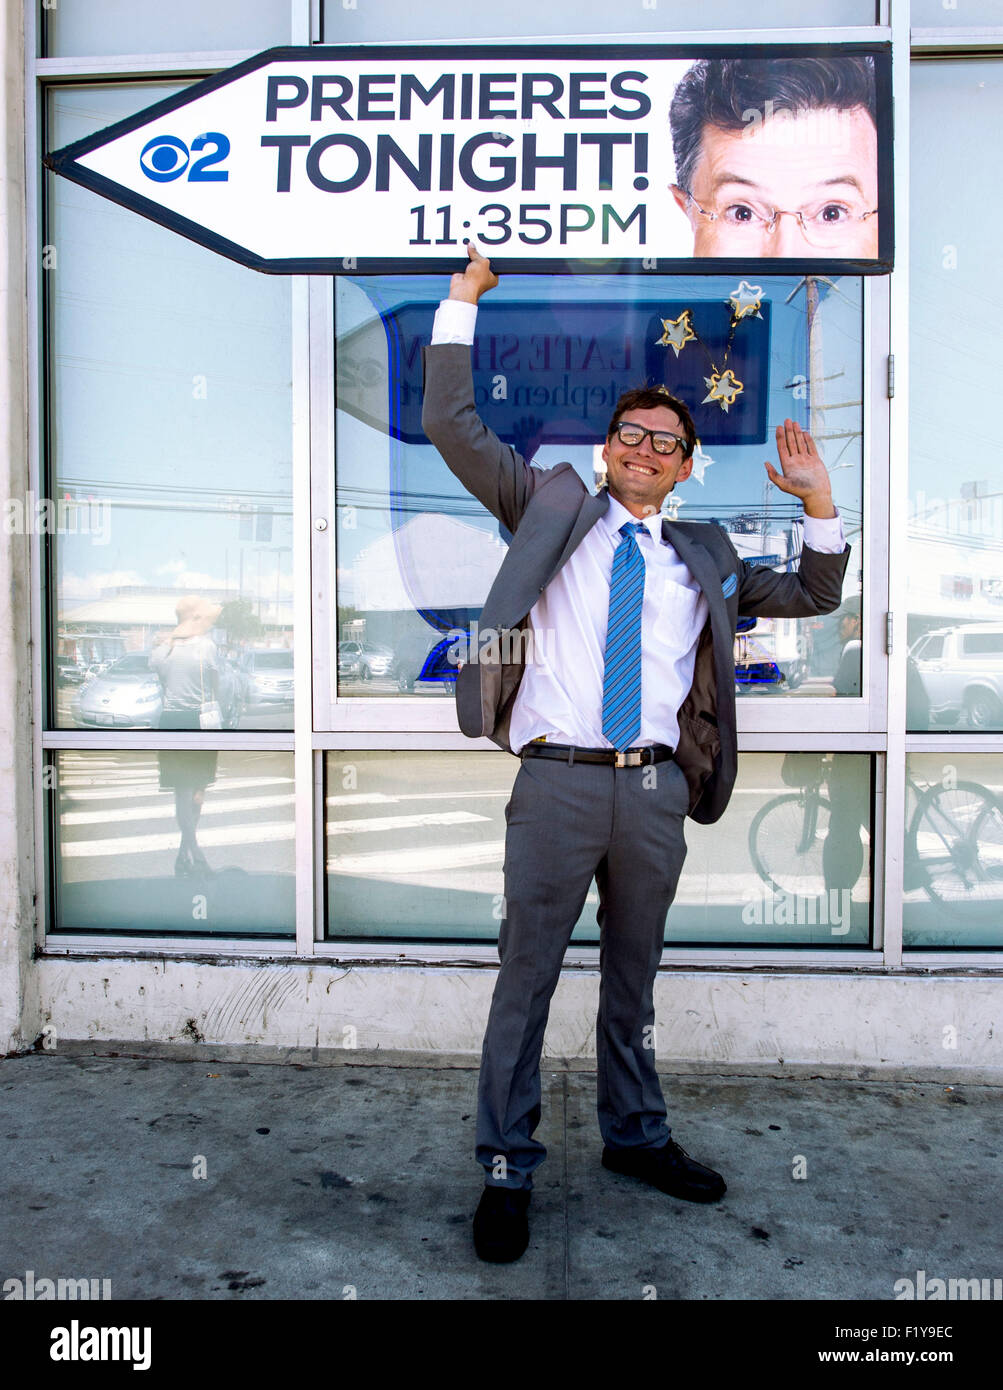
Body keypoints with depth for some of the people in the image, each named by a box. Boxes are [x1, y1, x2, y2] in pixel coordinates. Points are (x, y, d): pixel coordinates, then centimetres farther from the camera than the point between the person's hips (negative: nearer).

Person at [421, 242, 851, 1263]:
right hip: (557, 783, -3)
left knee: (634, 977, 17)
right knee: (527, 976, 3)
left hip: (656, 790, 4)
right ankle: (507, 1168, 19)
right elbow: (451, 425, 7)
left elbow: (813, 596, 26)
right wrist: (464, 298, 7)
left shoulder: (702, 558, 18)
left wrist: (819, 502, 13)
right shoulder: (552, 508, 10)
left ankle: (634, 1137, 37)